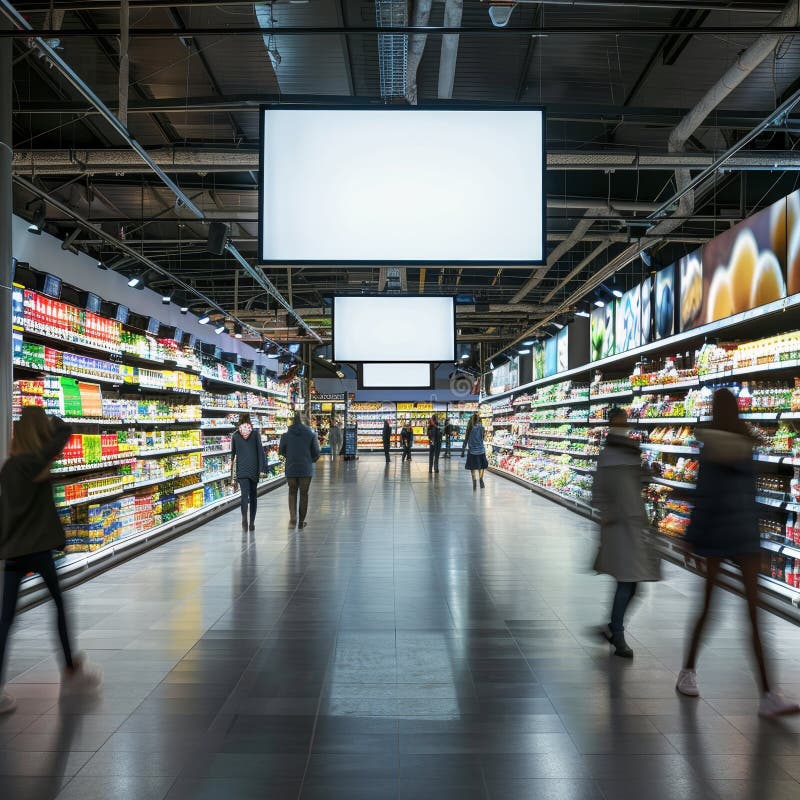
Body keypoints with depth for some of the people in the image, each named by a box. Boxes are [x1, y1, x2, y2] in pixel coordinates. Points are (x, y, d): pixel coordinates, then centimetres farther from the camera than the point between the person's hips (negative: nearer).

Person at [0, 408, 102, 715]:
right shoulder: (35, 462, -13)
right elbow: (65, 431, -9)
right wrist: (49, 419, 6)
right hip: (38, 548, -6)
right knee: (60, 604, 13)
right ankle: (71, 670, 25)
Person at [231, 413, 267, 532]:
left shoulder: (235, 435, 1)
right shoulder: (255, 433, -2)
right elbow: (260, 451, -1)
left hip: (241, 470, 0)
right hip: (254, 469, 0)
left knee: (244, 494, 0)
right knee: (253, 495, 2)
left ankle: (244, 519, -14)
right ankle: (252, 523, 3)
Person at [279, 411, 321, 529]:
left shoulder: (286, 435, -4)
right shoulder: (311, 434, -6)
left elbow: (281, 451, 6)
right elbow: (316, 452, -3)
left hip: (291, 469, 0)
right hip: (306, 469, 0)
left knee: (292, 492, 15)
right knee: (304, 494, 9)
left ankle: (293, 517, -2)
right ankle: (301, 521, 13)